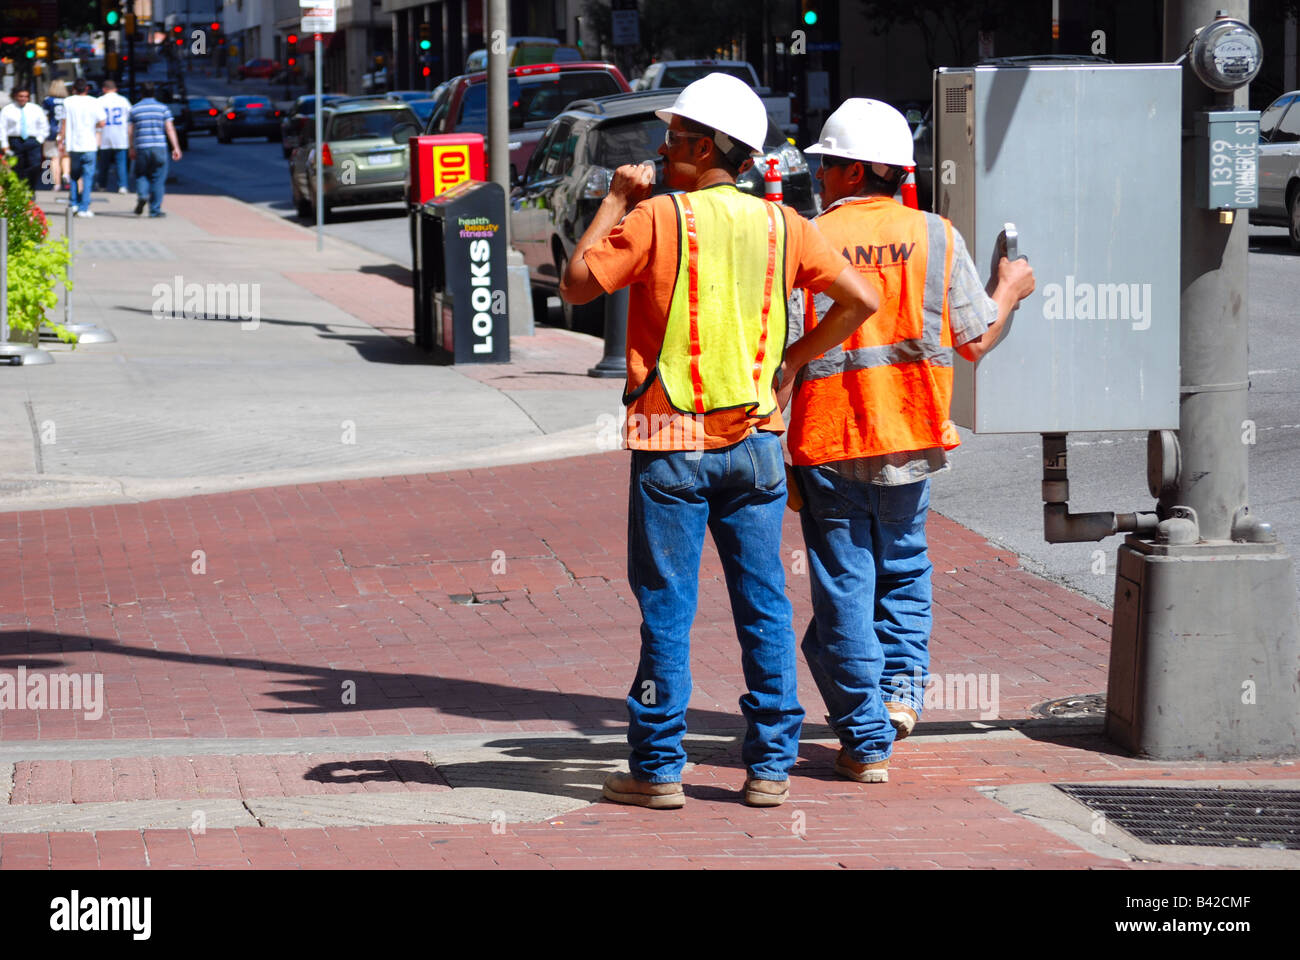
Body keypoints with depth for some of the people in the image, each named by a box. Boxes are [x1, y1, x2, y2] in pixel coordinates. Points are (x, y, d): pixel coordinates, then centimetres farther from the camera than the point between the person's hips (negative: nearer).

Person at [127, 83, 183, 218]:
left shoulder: (134, 109, 5)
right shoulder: (163, 108, 3)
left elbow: (130, 131, 6)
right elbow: (170, 129, -2)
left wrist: (132, 148, 17)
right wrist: (176, 147, 0)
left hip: (141, 148, 1)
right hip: (159, 147, -1)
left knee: (141, 175, 15)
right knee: (158, 179, 5)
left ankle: (142, 194, -14)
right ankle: (155, 210, 3)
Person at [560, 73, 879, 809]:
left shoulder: (657, 218, -10)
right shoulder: (780, 225, 4)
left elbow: (577, 284, -5)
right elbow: (860, 299, 7)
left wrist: (615, 202, 4)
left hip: (674, 443, -4)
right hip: (756, 438, 4)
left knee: (668, 609, 2)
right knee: (764, 604, 7)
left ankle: (660, 769, 5)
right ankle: (771, 765, 9)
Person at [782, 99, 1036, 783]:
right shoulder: (935, 237, -2)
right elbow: (975, 342, 2)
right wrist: (1010, 292, 22)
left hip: (829, 442, -2)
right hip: (911, 442, 2)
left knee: (845, 586, 5)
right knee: (903, 566, 25)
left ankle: (866, 740, 6)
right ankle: (902, 686, 10)